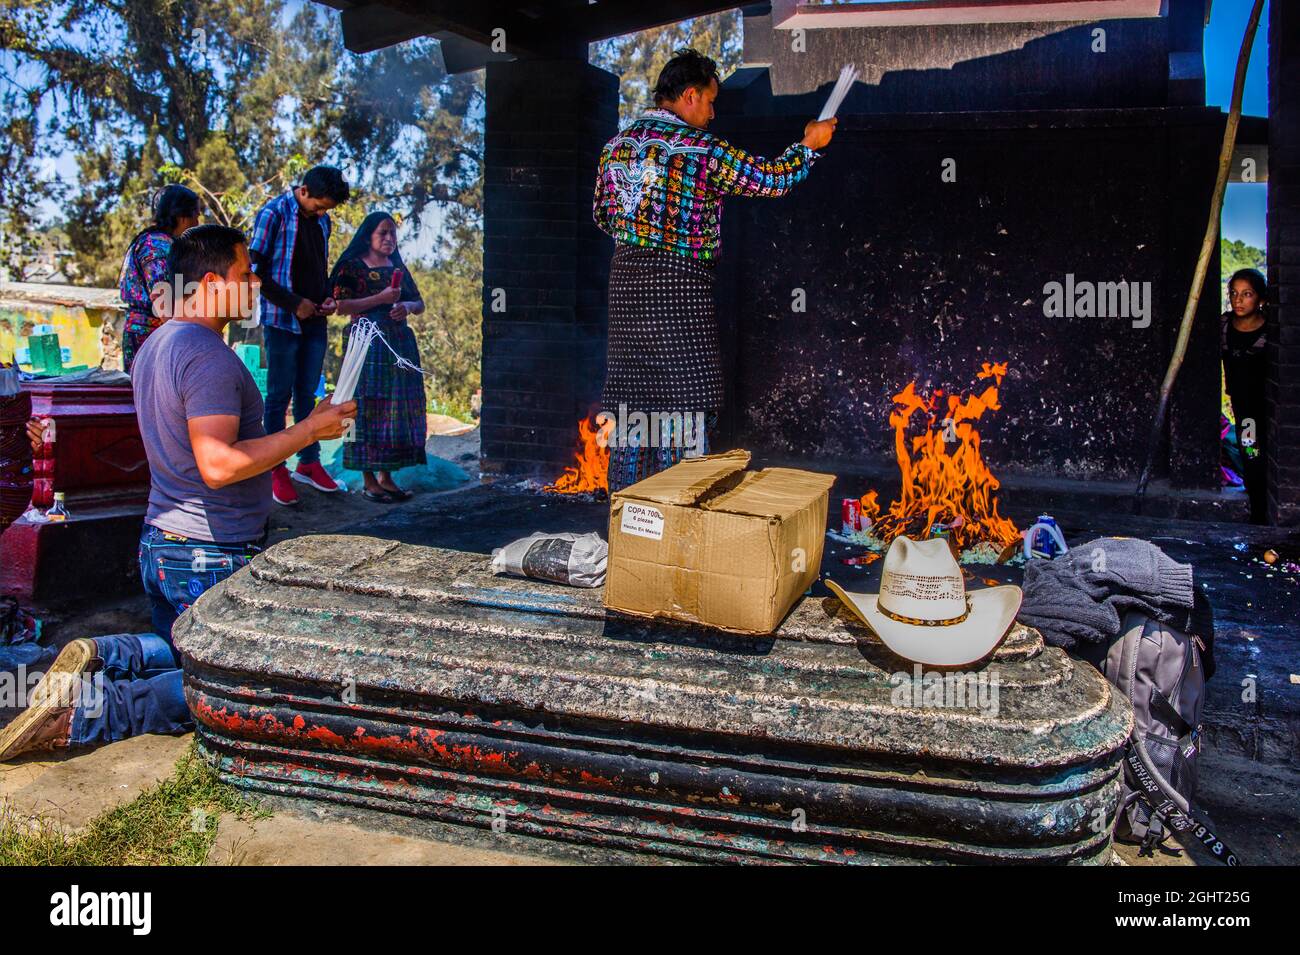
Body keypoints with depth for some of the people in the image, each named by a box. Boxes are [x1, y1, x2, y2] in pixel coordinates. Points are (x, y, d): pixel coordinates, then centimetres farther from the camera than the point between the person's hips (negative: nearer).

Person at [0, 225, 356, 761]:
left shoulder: (156, 344, 12)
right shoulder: (209, 356, -21)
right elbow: (218, 465, -29)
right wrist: (308, 431, -23)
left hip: (161, 542, 9)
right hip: (213, 558, -9)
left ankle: (100, 658, 3)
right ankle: (89, 713, -10)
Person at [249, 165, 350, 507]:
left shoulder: (322, 219, 11)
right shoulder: (275, 213, -8)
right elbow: (256, 270, -12)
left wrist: (327, 298, 3)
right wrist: (294, 303, -15)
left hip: (314, 321, 6)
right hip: (282, 321, -6)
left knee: (307, 393, 11)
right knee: (280, 395, 0)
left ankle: (309, 462, 19)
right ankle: (277, 470, 8)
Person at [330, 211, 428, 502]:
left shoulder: (398, 267, 17)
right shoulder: (353, 266, 0)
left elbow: (419, 303, 20)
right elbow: (341, 306, -10)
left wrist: (406, 307, -3)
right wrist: (381, 298, -15)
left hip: (399, 344, 6)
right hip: (367, 344, -6)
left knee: (397, 408, 4)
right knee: (368, 408, -7)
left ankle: (386, 477, 11)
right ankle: (369, 481, -3)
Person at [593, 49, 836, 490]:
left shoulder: (617, 144, 10)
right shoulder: (700, 148, -8)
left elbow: (602, 214, 20)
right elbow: (771, 178, -2)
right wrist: (810, 144, 14)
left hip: (626, 279, 7)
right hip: (678, 281, -7)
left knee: (631, 400, 11)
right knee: (683, 404, 1)